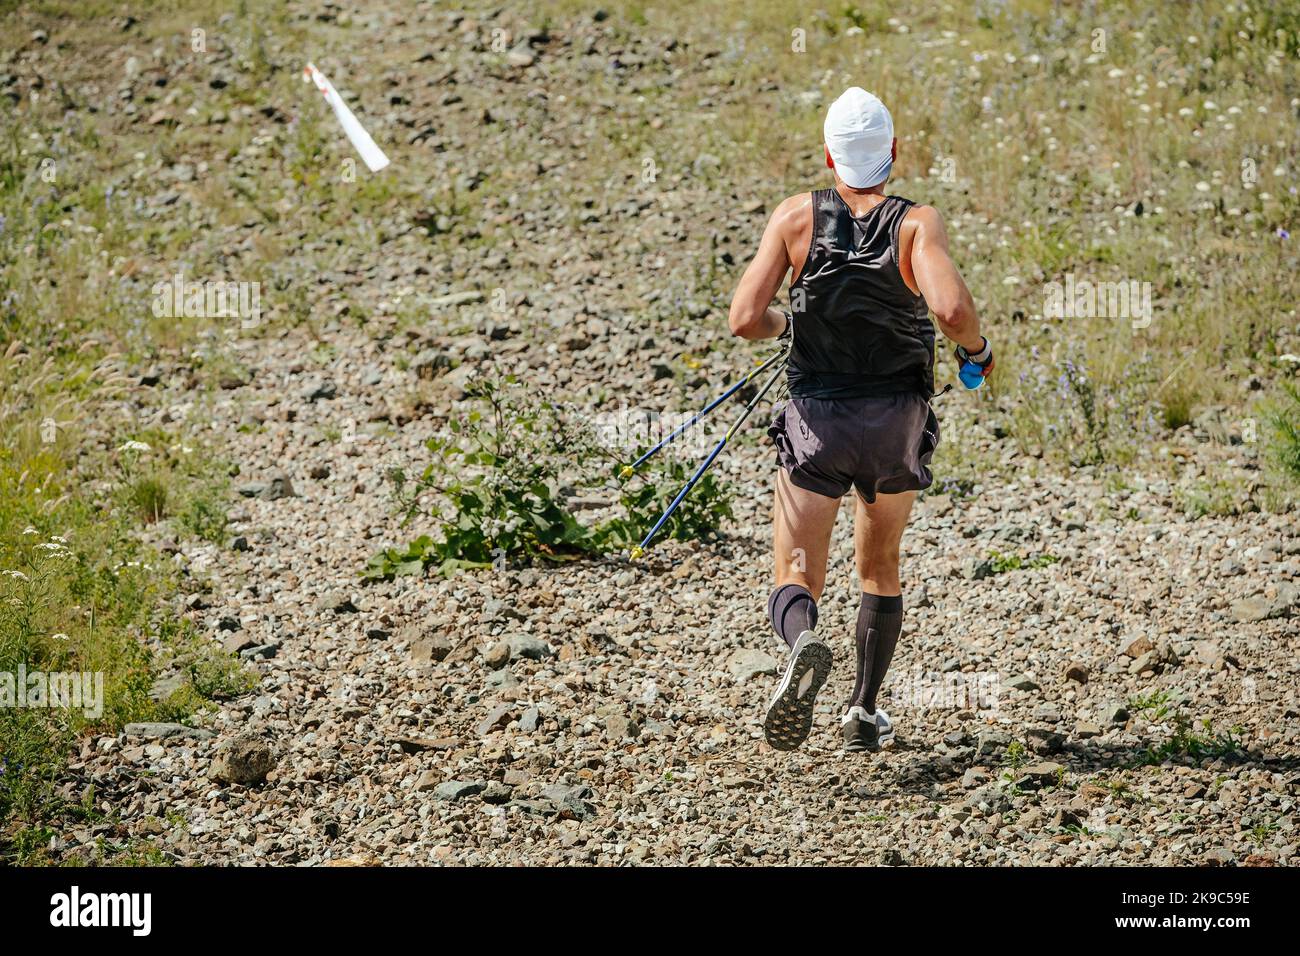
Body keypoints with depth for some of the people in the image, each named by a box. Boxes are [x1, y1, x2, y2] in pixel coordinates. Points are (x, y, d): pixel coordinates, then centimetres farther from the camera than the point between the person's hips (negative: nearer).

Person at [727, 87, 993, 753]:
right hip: (897, 421, 1)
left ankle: (803, 643, -35)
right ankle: (865, 713, 22)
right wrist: (977, 352, -4)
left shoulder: (796, 217, -5)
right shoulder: (917, 224, -9)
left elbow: (744, 320, -10)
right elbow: (951, 309, -26)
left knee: (796, 579, -1)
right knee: (880, 569, 22)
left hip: (814, 418, -1)